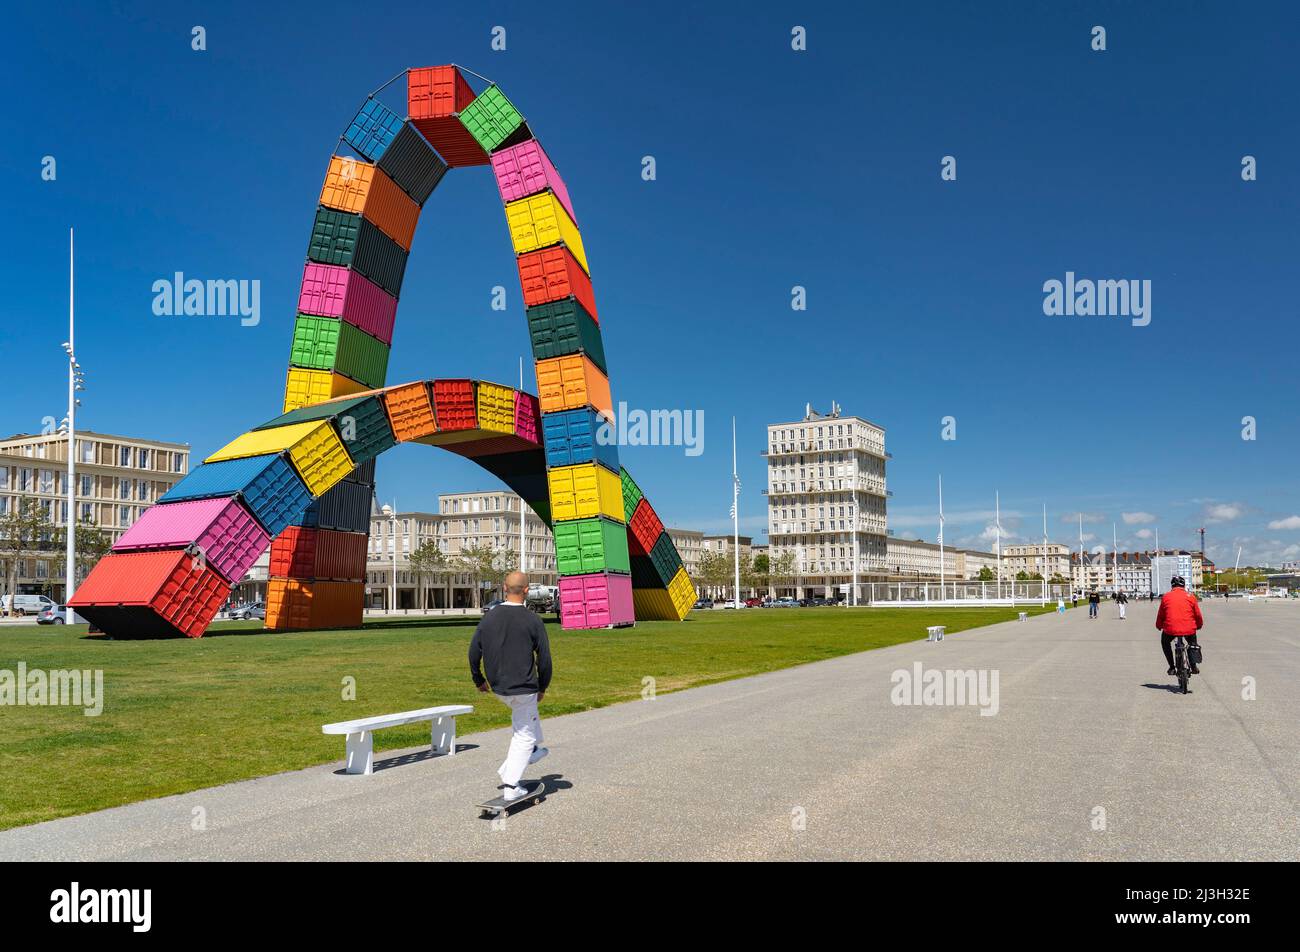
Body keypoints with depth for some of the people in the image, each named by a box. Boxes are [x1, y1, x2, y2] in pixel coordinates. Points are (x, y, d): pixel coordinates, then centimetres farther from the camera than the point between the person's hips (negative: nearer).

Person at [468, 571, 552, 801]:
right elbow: (544, 658, -9)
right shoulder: (532, 621, -14)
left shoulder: (489, 617, -3)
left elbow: (473, 652, 4)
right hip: (523, 687, -5)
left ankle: (532, 750, 44)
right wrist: (543, 687, 6)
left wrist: (478, 680, 19)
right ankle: (511, 785, 9)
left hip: (497, 687, 5)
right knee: (524, 735, 9)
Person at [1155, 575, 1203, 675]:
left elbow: (1160, 615, 11)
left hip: (1170, 629, -1)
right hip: (1189, 628, 1)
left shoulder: (1166, 597, 7)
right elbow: (1197, 614, 12)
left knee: (1165, 643, 29)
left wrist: (1159, 626, 28)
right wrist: (1199, 625, 32)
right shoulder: (1190, 596, 7)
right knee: (1192, 644, 33)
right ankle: (1193, 666, 25)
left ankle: (1172, 667, 20)